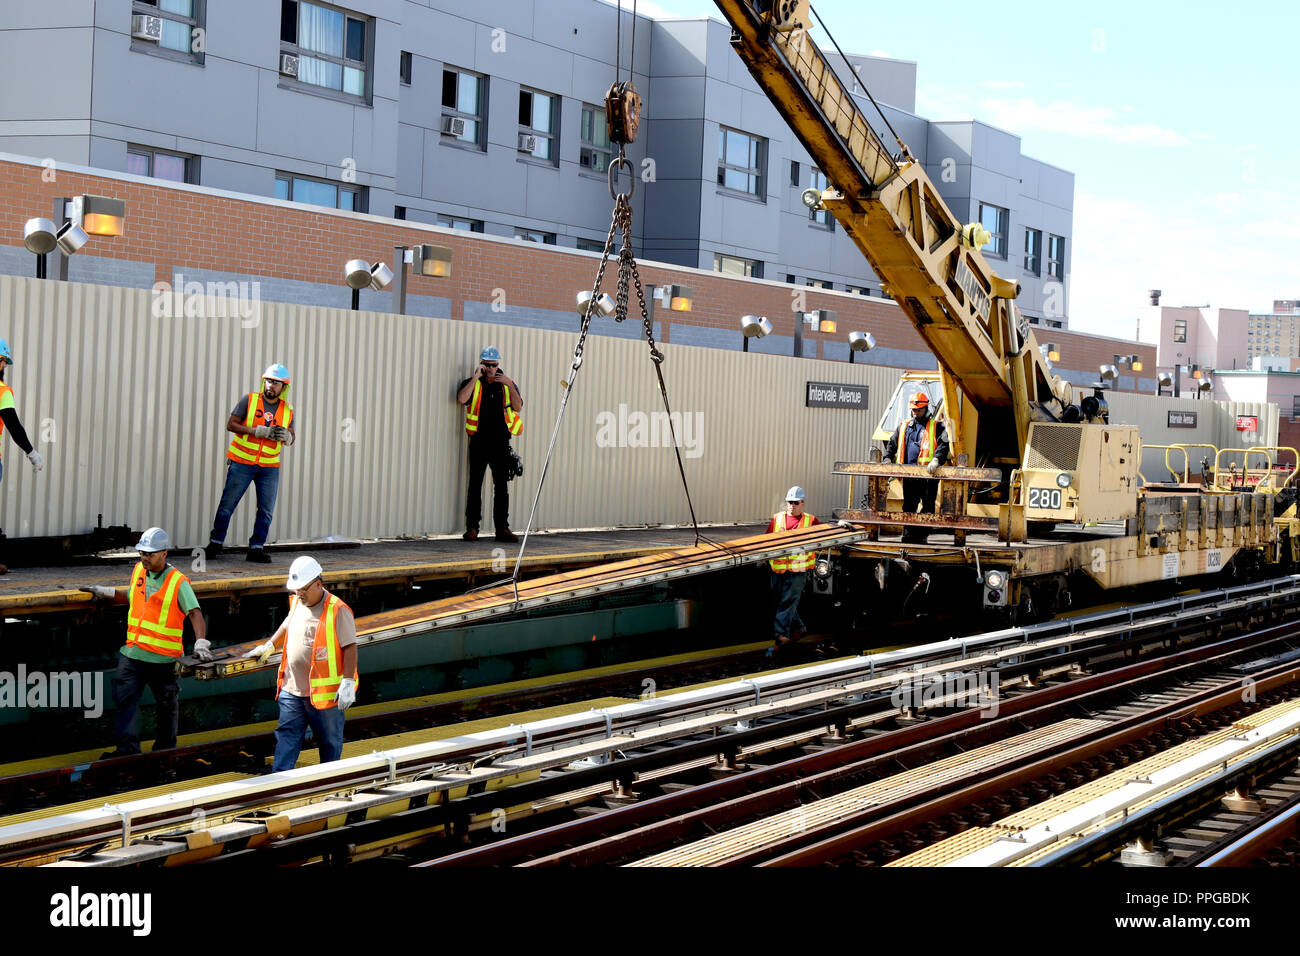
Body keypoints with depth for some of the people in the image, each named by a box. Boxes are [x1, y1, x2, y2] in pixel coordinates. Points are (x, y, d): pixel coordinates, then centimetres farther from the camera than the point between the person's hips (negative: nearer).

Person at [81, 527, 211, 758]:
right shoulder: (138, 571, 9)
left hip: (162, 658, -5)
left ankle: (165, 750, 24)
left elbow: (195, 613, -15)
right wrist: (106, 592, 18)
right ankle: (127, 748, -7)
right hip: (132, 653, 5)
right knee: (124, 698, -7)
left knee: (166, 704, 9)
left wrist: (201, 642, -29)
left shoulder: (178, 582, -9)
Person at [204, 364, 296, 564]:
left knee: (266, 510, 1)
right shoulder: (249, 400, -2)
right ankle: (215, 544, 11)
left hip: (270, 467, 3)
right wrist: (262, 431, -17)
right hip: (242, 463, -3)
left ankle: (256, 548, 11)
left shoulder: (287, 410, 8)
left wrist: (285, 435, -16)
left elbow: (291, 438, 10)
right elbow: (231, 425, -8)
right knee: (227, 505, 0)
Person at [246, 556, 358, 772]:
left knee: (329, 742, 8)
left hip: (324, 692, -6)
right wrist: (269, 646, 28)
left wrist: (348, 683, -19)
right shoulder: (297, 603, 9)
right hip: (292, 689, 6)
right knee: (287, 736, 2)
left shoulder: (338, 610, -13)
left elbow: (350, 647, -14)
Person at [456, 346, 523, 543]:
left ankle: (502, 528, 6)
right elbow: (462, 398, -16)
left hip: (501, 442, 2)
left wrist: (510, 386, -13)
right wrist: (476, 377, -15)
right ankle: (472, 528, 3)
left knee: (501, 486, 2)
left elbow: (518, 407, -2)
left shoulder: (508, 384, 11)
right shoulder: (472, 383, 5)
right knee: (475, 484, -1)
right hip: (479, 442, -2)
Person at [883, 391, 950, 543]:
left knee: (927, 507, -1)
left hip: (928, 473, -4)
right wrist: (888, 458, 6)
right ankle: (908, 533, 14)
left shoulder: (936, 426, 4)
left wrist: (936, 460, -25)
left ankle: (921, 535, 3)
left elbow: (944, 445, -9)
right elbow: (892, 443, 23)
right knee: (909, 505, 8)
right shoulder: (904, 425, 18)